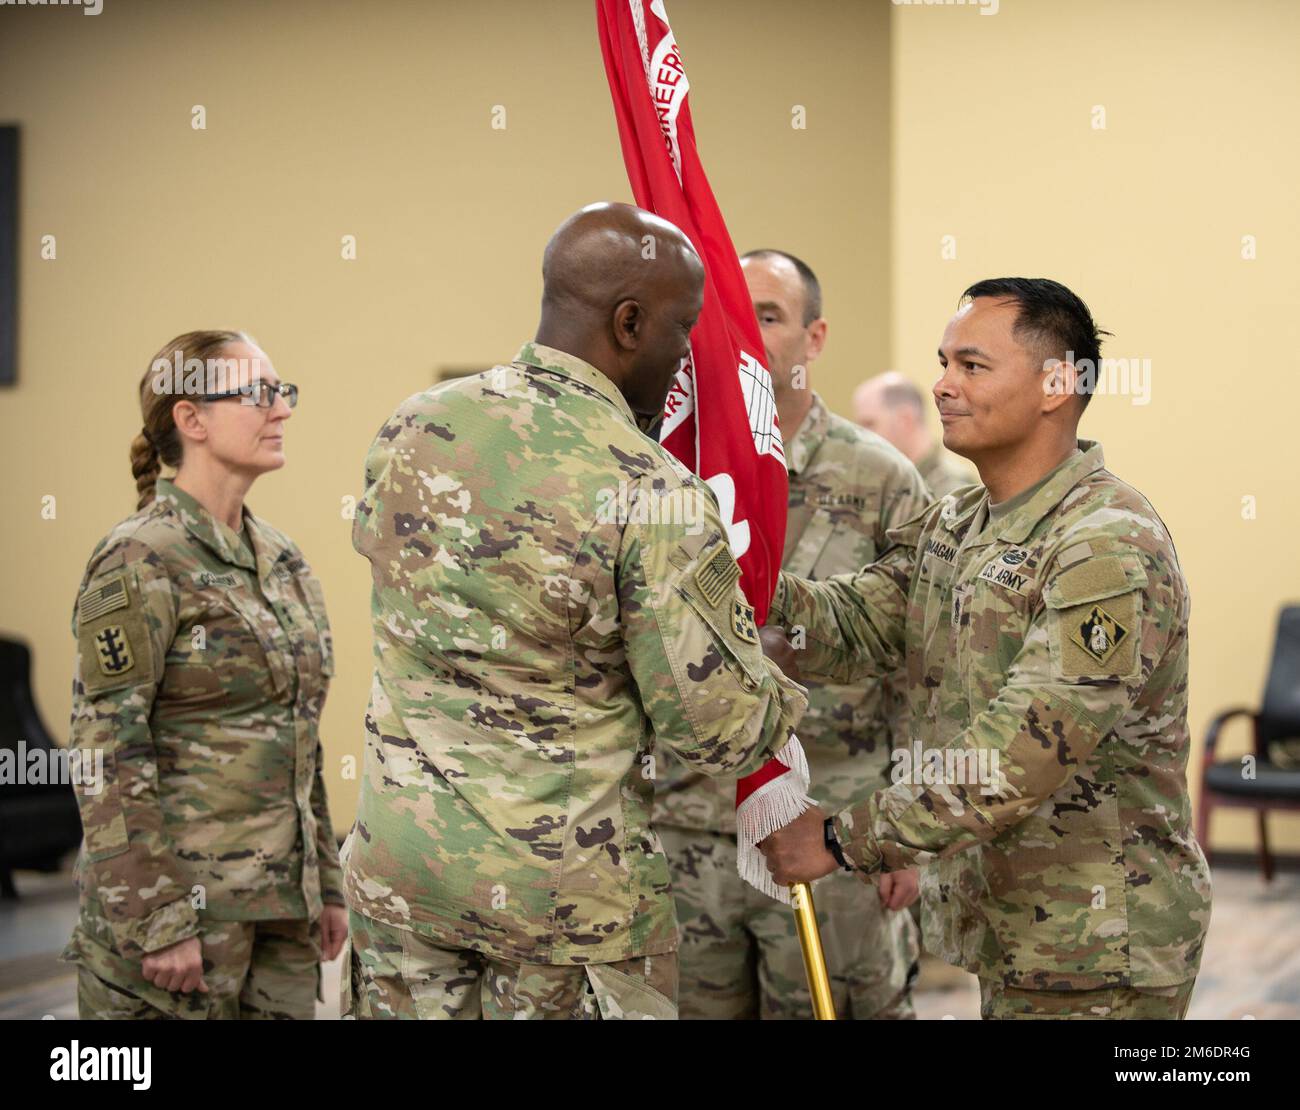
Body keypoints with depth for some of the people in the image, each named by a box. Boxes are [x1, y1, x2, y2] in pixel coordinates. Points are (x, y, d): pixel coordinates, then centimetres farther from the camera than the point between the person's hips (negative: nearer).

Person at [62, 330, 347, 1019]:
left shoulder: (279, 560, 12)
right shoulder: (139, 562, -12)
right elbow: (108, 757, -15)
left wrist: (325, 885, 16)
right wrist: (158, 923, -18)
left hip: (277, 905, 7)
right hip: (175, 900, -7)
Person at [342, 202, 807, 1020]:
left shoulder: (409, 429, -1)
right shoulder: (656, 496, -18)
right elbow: (720, 728, -15)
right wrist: (784, 699, 10)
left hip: (396, 865, 5)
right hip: (570, 885, -5)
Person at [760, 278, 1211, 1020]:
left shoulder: (1110, 549, -21)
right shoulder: (953, 527, 11)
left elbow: (1020, 758, -26)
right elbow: (854, 624, -1)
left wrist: (846, 841, -23)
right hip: (1002, 931, 8)